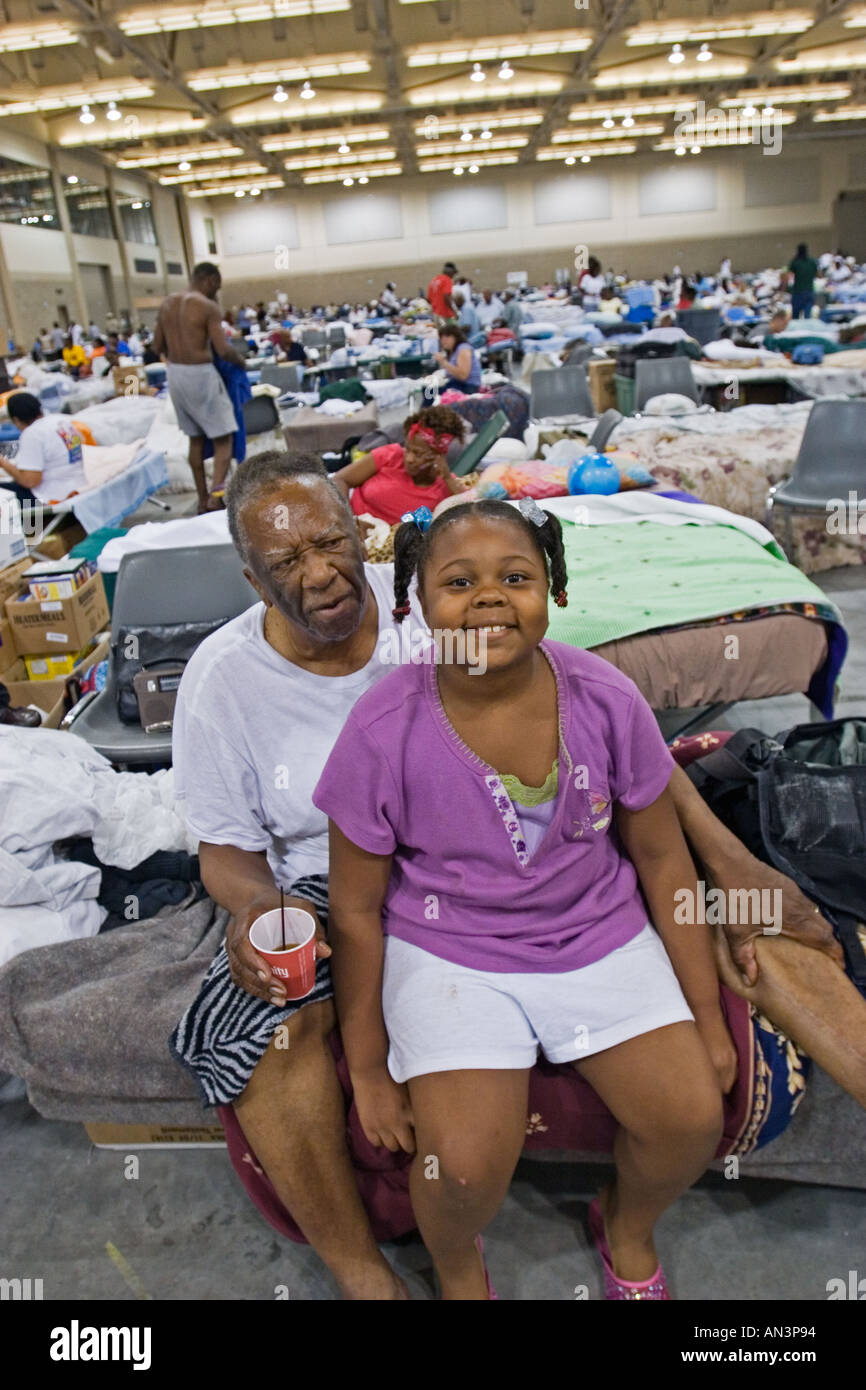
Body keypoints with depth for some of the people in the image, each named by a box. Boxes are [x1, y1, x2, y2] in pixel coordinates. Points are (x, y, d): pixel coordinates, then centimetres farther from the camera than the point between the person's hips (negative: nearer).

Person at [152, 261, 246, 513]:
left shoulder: (167, 303, 9)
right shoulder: (208, 306, -12)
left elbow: (158, 346, 13)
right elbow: (223, 350, -18)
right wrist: (240, 359, 2)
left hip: (175, 374, 7)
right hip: (200, 374, -7)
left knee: (196, 438, 17)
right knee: (223, 437, -1)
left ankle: (203, 499, 21)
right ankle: (216, 497, -17)